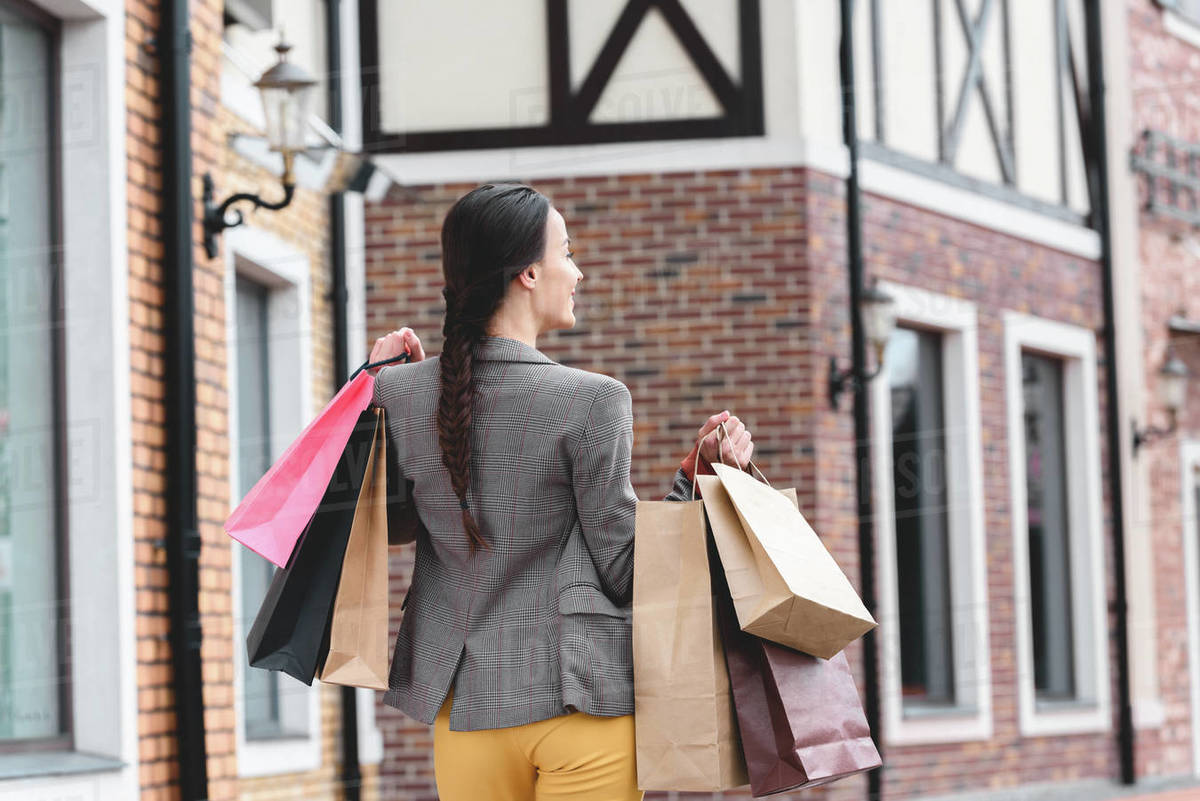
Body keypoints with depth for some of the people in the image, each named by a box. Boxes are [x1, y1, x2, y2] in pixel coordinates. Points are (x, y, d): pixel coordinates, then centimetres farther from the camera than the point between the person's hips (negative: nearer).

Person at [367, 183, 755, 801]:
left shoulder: (402, 392, -1)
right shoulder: (591, 401, -13)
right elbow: (621, 572, -9)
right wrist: (696, 474, -3)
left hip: (464, 706, 4)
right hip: (583, 701, -4)